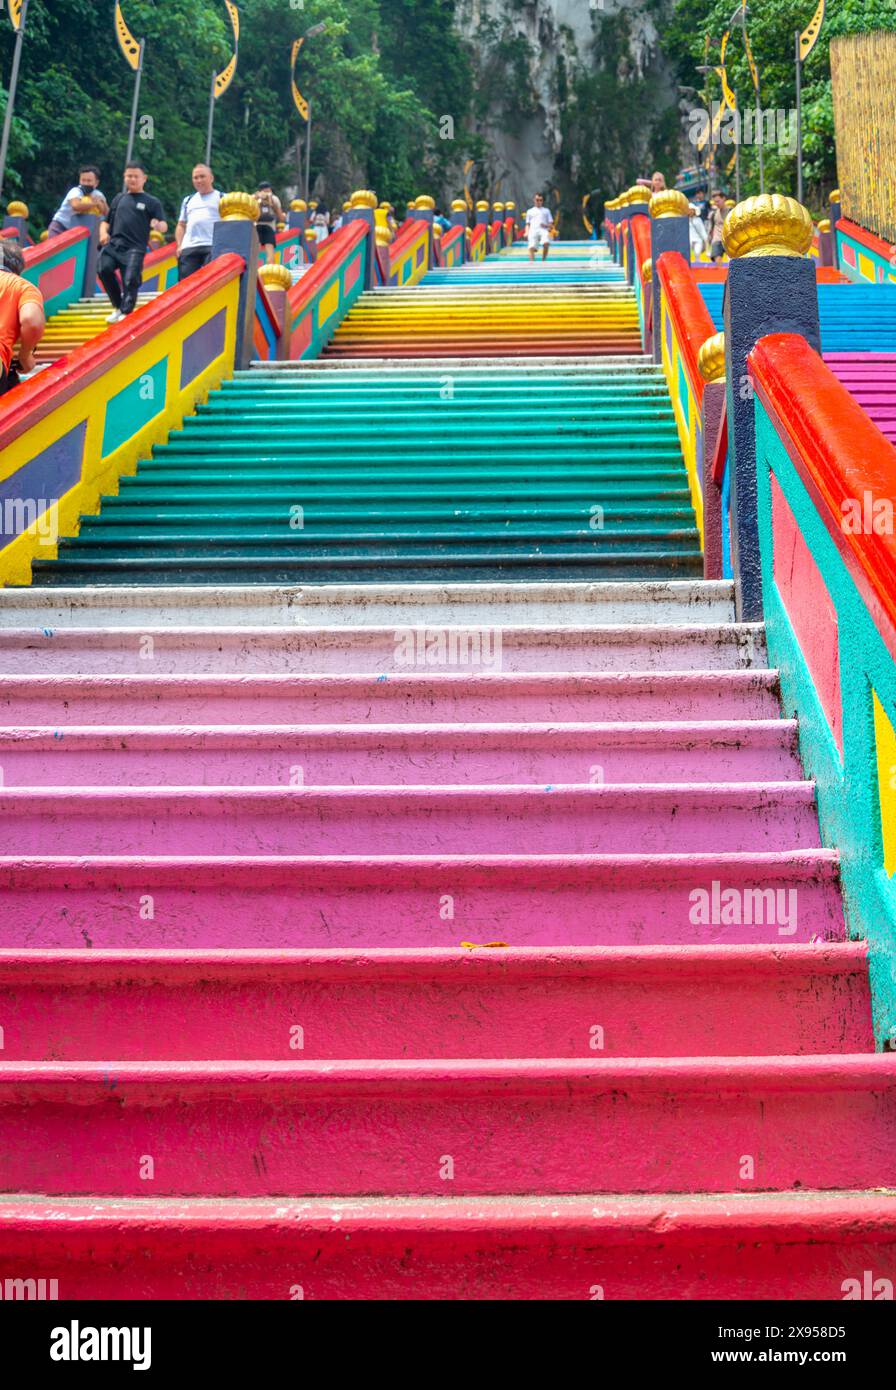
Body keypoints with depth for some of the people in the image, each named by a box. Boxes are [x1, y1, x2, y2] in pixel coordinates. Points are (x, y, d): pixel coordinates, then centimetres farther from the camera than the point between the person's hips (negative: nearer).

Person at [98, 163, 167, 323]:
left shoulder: (152, 202, 13)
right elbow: (107, 221, 29)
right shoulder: (119, 199, 25)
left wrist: (158, 225, -22)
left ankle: (126, 313, -11)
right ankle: (118, 307, -5)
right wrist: (103, 232, 7)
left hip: (135, 248, -3)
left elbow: (164, 226, 2)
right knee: (104, 269, -20)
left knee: (130, 280, -19)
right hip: (112, 244, 3)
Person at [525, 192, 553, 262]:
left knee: (546, 243, -32)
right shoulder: (530, 211, 28)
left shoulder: (546, 210, 27)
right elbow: (527, 224, 22)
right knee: (532, 248, -22)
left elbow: (551, 224, 20)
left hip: (543, 230, -1)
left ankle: (543, 261, -22)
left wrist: (546, 225, -4)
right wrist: (526, 233, 3)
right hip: (533, 230, 1)